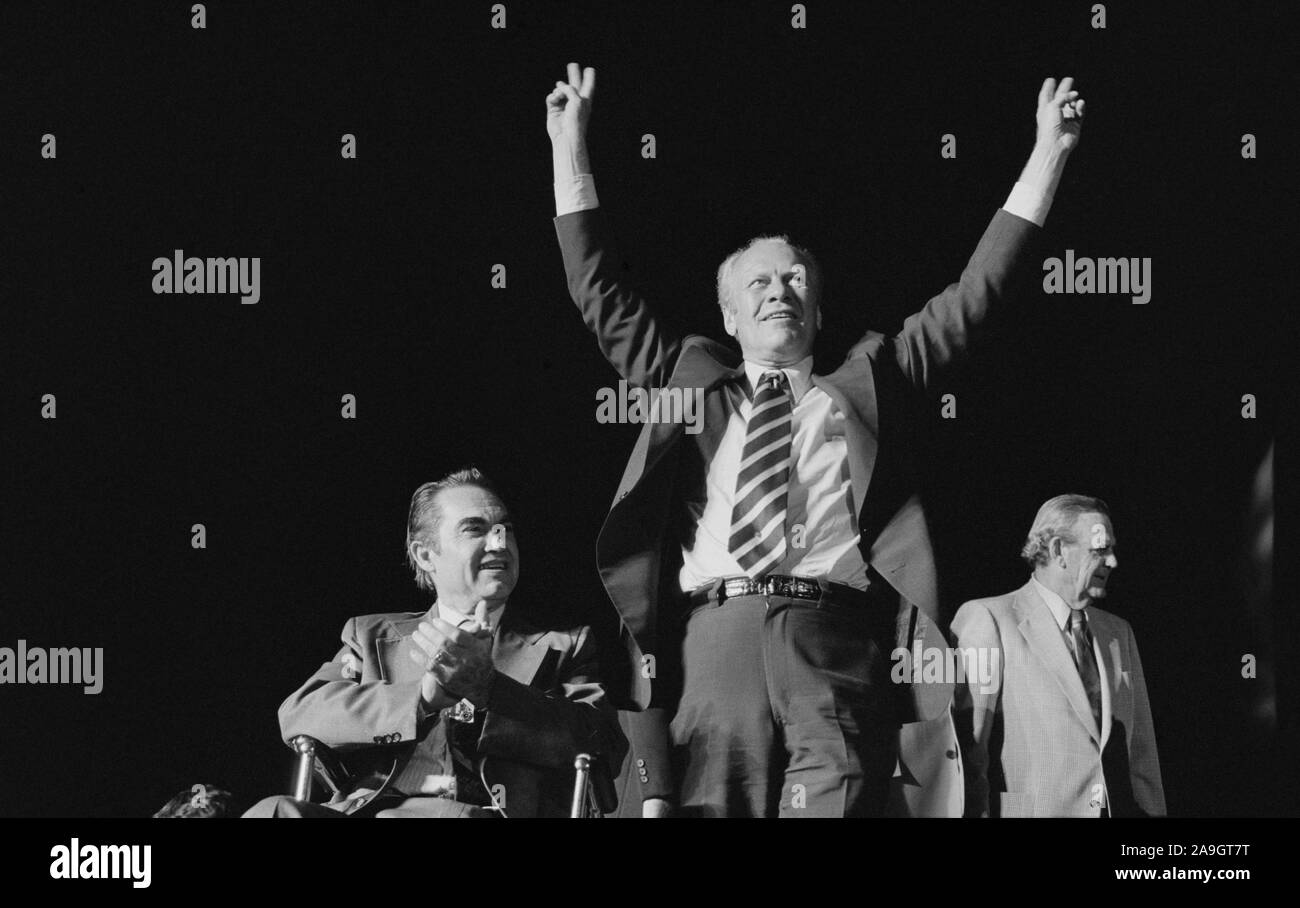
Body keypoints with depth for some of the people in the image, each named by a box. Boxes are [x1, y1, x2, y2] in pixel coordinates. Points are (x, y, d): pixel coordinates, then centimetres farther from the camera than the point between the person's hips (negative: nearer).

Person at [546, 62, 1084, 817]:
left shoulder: (865, 385, 22)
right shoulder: (692, 384, 25)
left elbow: (975, 297, 20)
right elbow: (603, 296, 24)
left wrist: (1048, 155, 16)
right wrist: (570, 151, 20)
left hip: (834, 644, -1)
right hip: (714, 636, 1)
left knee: (832, 803, -18)